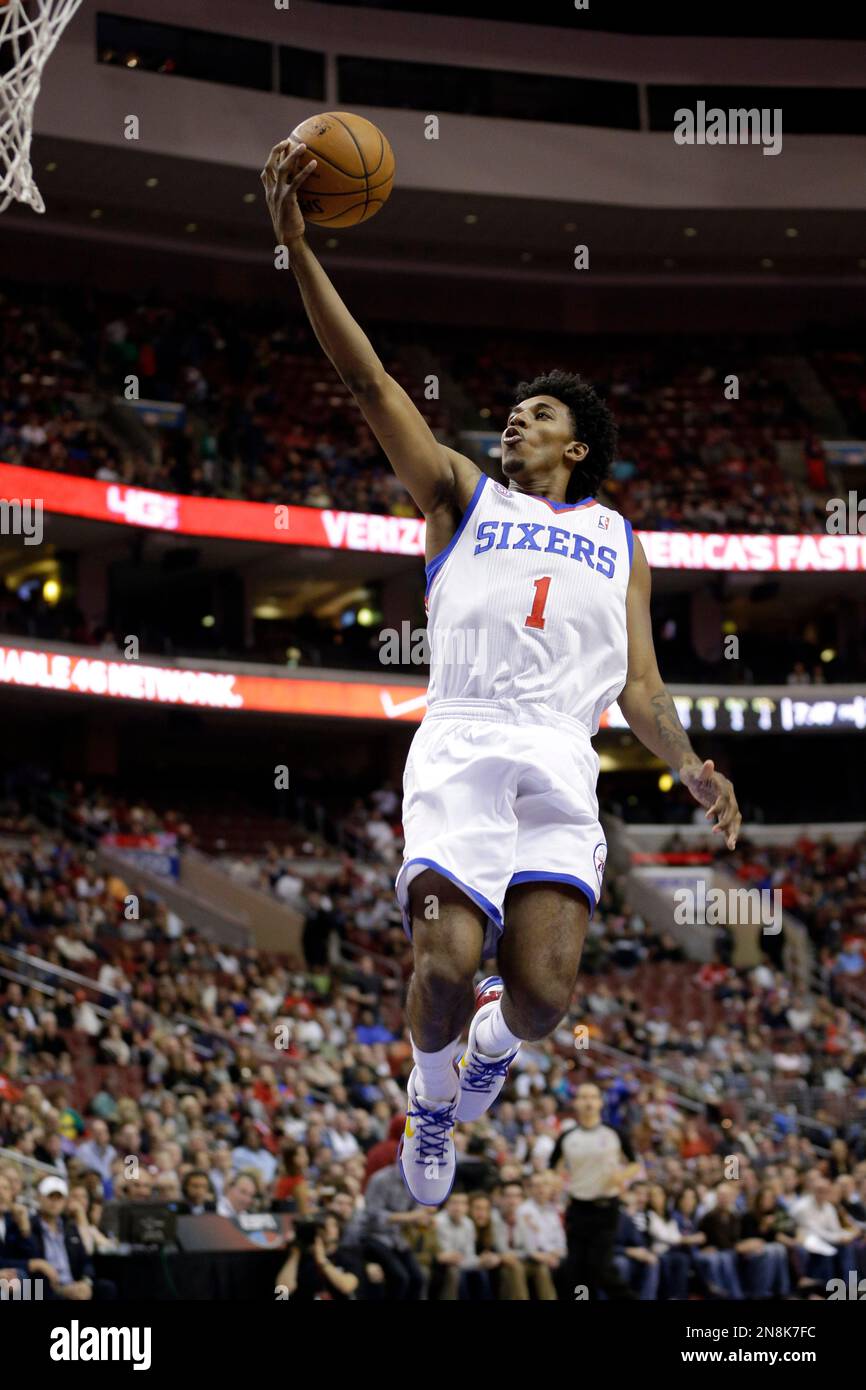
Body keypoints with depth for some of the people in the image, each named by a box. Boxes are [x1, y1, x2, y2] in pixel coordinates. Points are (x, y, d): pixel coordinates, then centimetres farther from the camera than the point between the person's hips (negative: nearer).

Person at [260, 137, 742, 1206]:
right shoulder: (464, 495, 21)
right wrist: (295, 245, 0)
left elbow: (638, 684, 19)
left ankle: (497, 1038, 23)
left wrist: (691, 769, -2)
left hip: (561, 762, 1)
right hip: (461, 746, -1)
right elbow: (368, 380, 11)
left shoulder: (620, 544, 26)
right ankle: (432, 1099, 14)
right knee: (445, 965, -18)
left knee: (544, 988, -14)